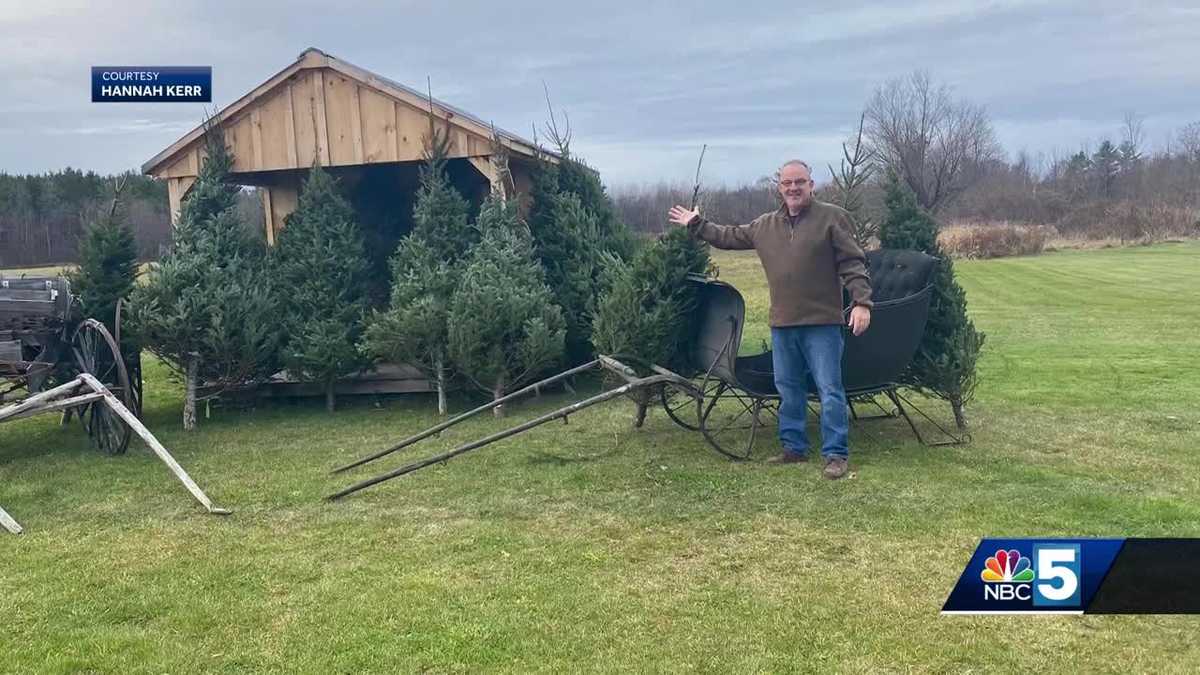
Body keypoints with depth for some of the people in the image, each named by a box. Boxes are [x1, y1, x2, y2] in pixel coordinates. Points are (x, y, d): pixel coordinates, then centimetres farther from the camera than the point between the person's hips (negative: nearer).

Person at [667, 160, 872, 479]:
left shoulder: (832, 217, -4)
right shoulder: (764, 226, 11)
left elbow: (853, 264, -8)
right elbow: (729, 237, 24)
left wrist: (861, 302, -16)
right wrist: (695, 225, 26)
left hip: (822, 324, -6)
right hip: (783, 324, 6)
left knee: (830, 390, -3)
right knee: (788, 389, 14)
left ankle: (836, 454, 5)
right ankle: (794, 448, 27)